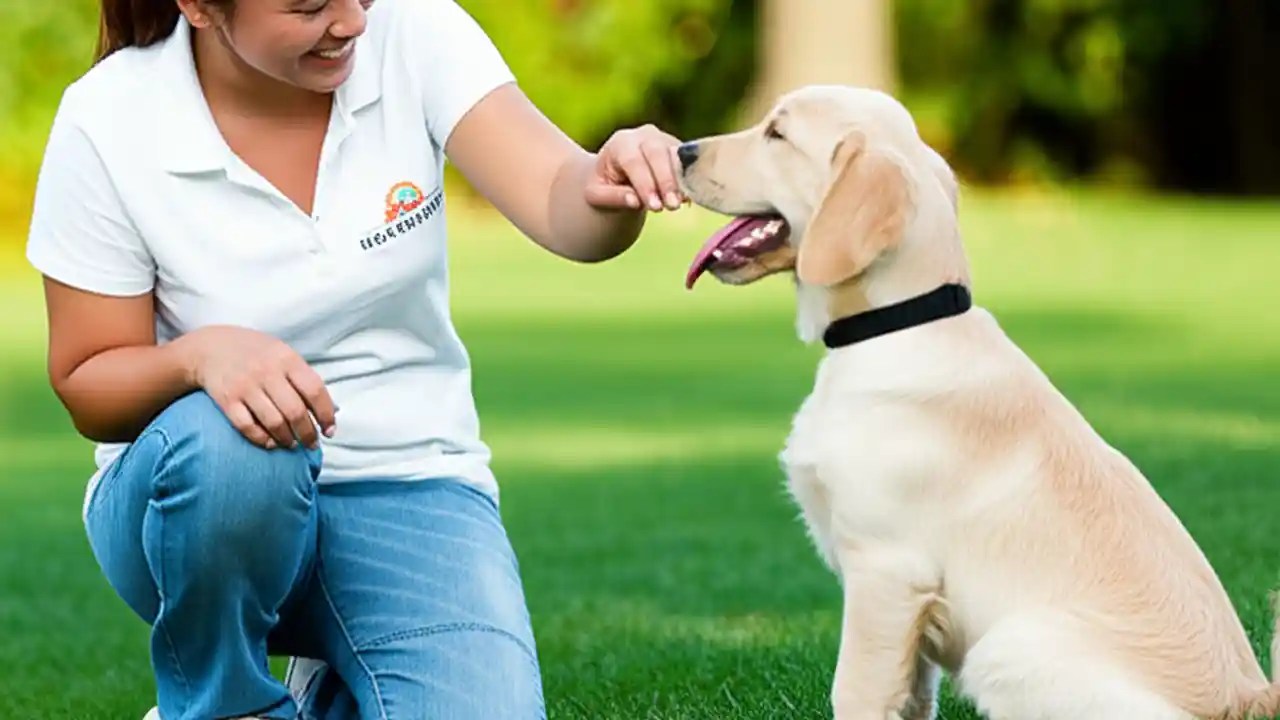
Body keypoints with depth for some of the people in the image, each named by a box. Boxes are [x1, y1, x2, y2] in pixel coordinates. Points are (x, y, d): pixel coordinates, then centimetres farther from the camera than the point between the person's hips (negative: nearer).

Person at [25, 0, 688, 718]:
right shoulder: (108, 123, -14)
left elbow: (561, 207, -21)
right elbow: (88, 390, -8)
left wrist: (614, 184, -46)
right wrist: (200, 356, -31)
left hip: (408, 481, 2)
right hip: (198, 492, -2)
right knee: (229, 445, -38)